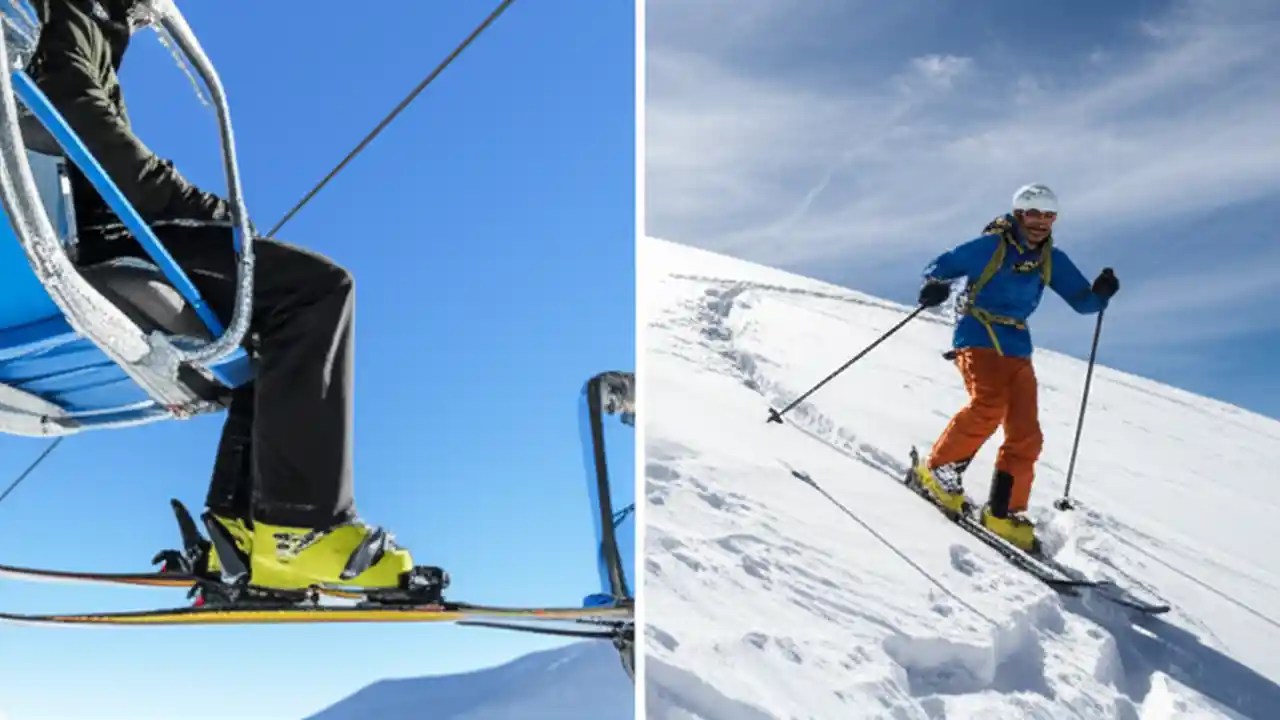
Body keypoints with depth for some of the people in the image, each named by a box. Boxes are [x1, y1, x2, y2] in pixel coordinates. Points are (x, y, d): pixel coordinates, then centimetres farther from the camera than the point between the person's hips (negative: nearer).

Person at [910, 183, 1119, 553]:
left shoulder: (1052, 260, 9)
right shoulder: (991, 246, -5)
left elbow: (1082, 301, 10)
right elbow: (939, 266, -1)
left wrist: (1101, 294, -13)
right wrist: (936, 286, -24)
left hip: (1017, 348, 5)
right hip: (977, 338, -5)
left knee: (1026, 435, -4)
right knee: (988, 406, -28)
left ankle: (1004, 513, 6)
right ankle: (937, 467, -9)